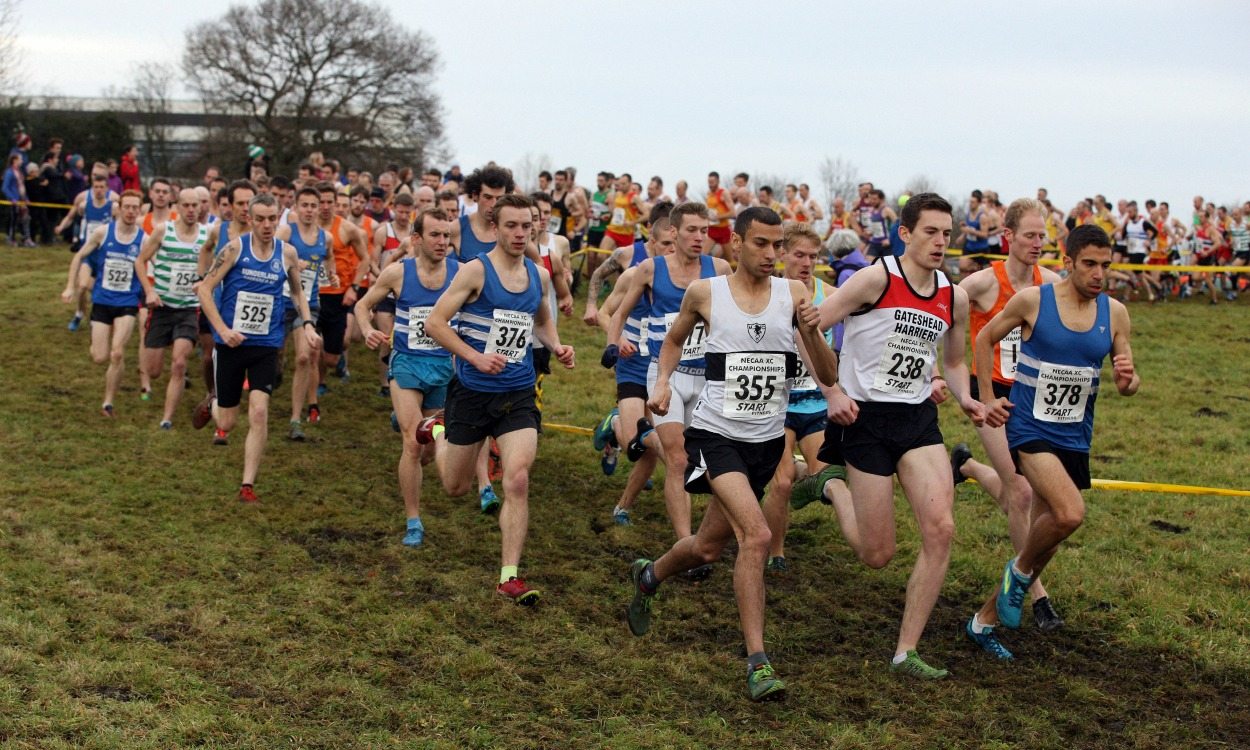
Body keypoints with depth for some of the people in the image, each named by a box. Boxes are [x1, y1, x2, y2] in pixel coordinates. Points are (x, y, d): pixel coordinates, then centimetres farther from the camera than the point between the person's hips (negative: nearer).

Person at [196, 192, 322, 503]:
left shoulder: (288, 253, 2)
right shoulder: (235, 248, -8)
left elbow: (298, 293, 18)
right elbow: (204, 288, -6)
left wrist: (307, 324, 2)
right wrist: (223, 330, -15)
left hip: (267, 346, 1)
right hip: (231, 343, -1)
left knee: (259, 412, -15)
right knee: (226, 423, 6)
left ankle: (248, 485, -5)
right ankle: (213, 404, 45)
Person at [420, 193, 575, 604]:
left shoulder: (539, 275, 5)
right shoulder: (476, 271, -11)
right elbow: (434, 322, -13)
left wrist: (556, 346, 4)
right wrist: (476, 357, -22)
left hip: (518, 395, 3)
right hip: (472, 391, -2)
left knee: (517, 481, -15)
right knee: (456, 487, 15)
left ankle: (510, 575, -6)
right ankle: (437, 433, 49)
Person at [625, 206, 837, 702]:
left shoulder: (793, 294, -1)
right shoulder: (704, 293, -4)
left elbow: (828, 377, -5)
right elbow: (674, 339, 18)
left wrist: (812, 332, -22)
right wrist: (662, 381, 2)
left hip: (767, 440, 4)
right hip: (716, 433, -4)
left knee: (708, 548, 16)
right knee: (757, 535, -24)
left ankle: (648, 576, 48)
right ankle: (757, 662, -16)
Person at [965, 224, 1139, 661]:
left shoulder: (1115, 313, 2)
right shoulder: (1032, 300, -9)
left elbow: (1129, 382, 9)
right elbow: (985, 339, 6)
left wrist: (1127, 379, -15)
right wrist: (987, 398, 1)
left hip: (1074, 440, 5)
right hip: (1029, 429, -5)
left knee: (1048, 535, 9)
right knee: (1070, 514, -28)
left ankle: (985, 620, 25)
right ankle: (1020, 571, 3)